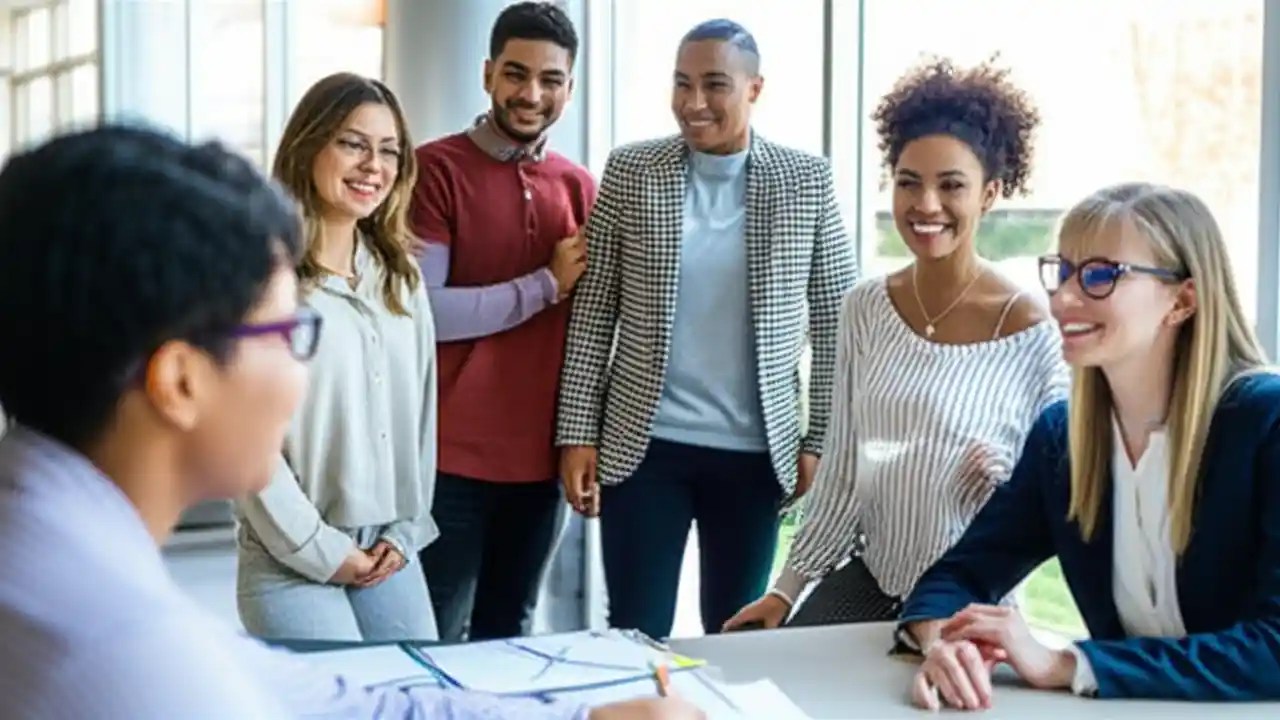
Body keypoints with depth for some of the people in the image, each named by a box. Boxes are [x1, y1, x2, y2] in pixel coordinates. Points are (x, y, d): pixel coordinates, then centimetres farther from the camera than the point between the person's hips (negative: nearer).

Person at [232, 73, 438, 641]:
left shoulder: (400, 275, 10)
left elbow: (422, 406, 11)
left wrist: (407, 531, 4)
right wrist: (319, 549, -11)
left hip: (390, 555, 6)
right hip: (291, 561, -6)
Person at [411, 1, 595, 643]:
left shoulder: (579, 187, 8)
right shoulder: (434, 169, -7)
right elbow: (421, 312, -17)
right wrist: (547, 283, -13)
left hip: (542, 456, 5)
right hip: (451, 457, -5)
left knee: (509, 637, 15)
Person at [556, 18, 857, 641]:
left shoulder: (806, 181, -1)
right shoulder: (630, 171, -1)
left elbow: (836, 318, 3)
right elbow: (593, 309, 1)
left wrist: (821, 440, -1)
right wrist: (578, 432, -3)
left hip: (757, 452, 0)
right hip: (644, 446, 0)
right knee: (635, 635, 4)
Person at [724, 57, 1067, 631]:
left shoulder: (1031, 332, -13)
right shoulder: (865, 309, 0)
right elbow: (840, 472, 8)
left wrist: (1005, 487, -25)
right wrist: (787, 588, 9)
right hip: (867, 584, 4)